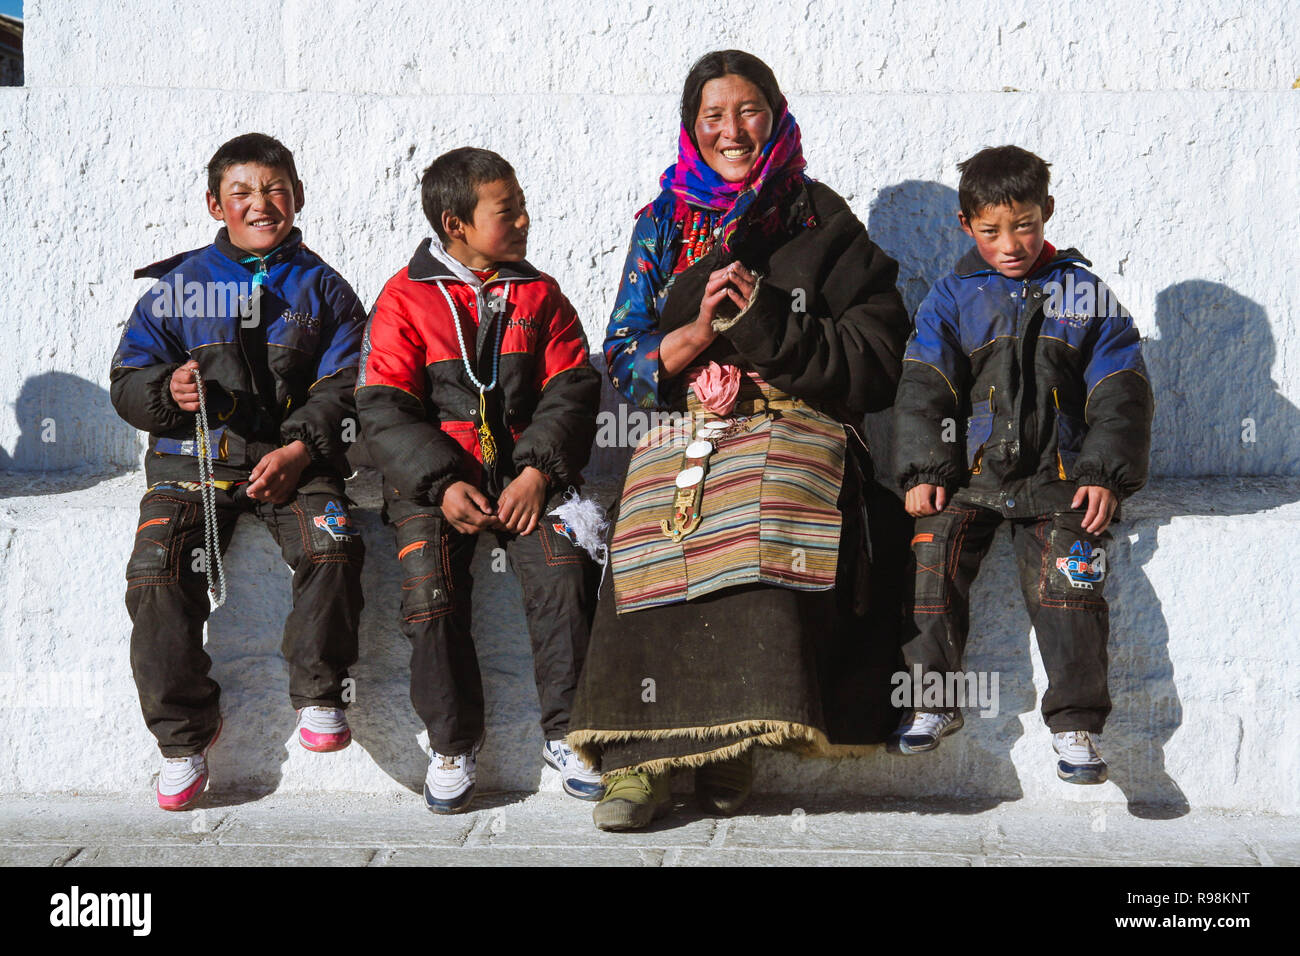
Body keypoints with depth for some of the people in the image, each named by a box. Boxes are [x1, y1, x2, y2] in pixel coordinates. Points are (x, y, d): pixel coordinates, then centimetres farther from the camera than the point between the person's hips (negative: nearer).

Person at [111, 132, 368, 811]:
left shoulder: (323, 289, 12)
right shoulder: (178, 285, 13)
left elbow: (343, 387, 3)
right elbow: (127, 379, 10)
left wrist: (300, 448, -15)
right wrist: (167, 389, -14)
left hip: (292, 456, 0)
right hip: (192, 456, 1)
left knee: (333, 546, -29)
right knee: (156, 571, -22)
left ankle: (317, 695, -7)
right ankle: (184, 733, -5)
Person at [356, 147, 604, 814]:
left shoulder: (539, 295, 12)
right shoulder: (405, 299, 3)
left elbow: (571, 388, 5)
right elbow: (383, 408, -3)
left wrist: (539, 469, -11)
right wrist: (441, 484, -16)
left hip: (525, 471, 2)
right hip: (434, 476, -1)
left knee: (563, 574, -21)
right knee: (430, 596, -20)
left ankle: (565, 732, -5)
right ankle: (453, 744, 1)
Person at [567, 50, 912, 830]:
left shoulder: (822, 224, 11)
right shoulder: (663, 225, 19)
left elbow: (873, 361, 3)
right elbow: (625, 362, 13)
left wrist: (766, 320, -9)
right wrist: (696, 332, -7)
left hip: (795, 422, -2)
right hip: (687, 421, 2)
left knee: (762, 519, -34)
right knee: (650, 533, -29)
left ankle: (731, 743, -26)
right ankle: (639, 759, -28)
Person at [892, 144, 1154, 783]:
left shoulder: (1085, 294, 9)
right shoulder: (951, 298, 10)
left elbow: (1120, 394, 7)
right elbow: (924, 389, 5)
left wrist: (1105, 476, -3)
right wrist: (923, 471, -7)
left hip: (1059, 474, -1)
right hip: (969, 472, 1)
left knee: (1066, 582, -18)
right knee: (932, 555, -20)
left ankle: (1074, 723, -7)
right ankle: (936, 697, -6)